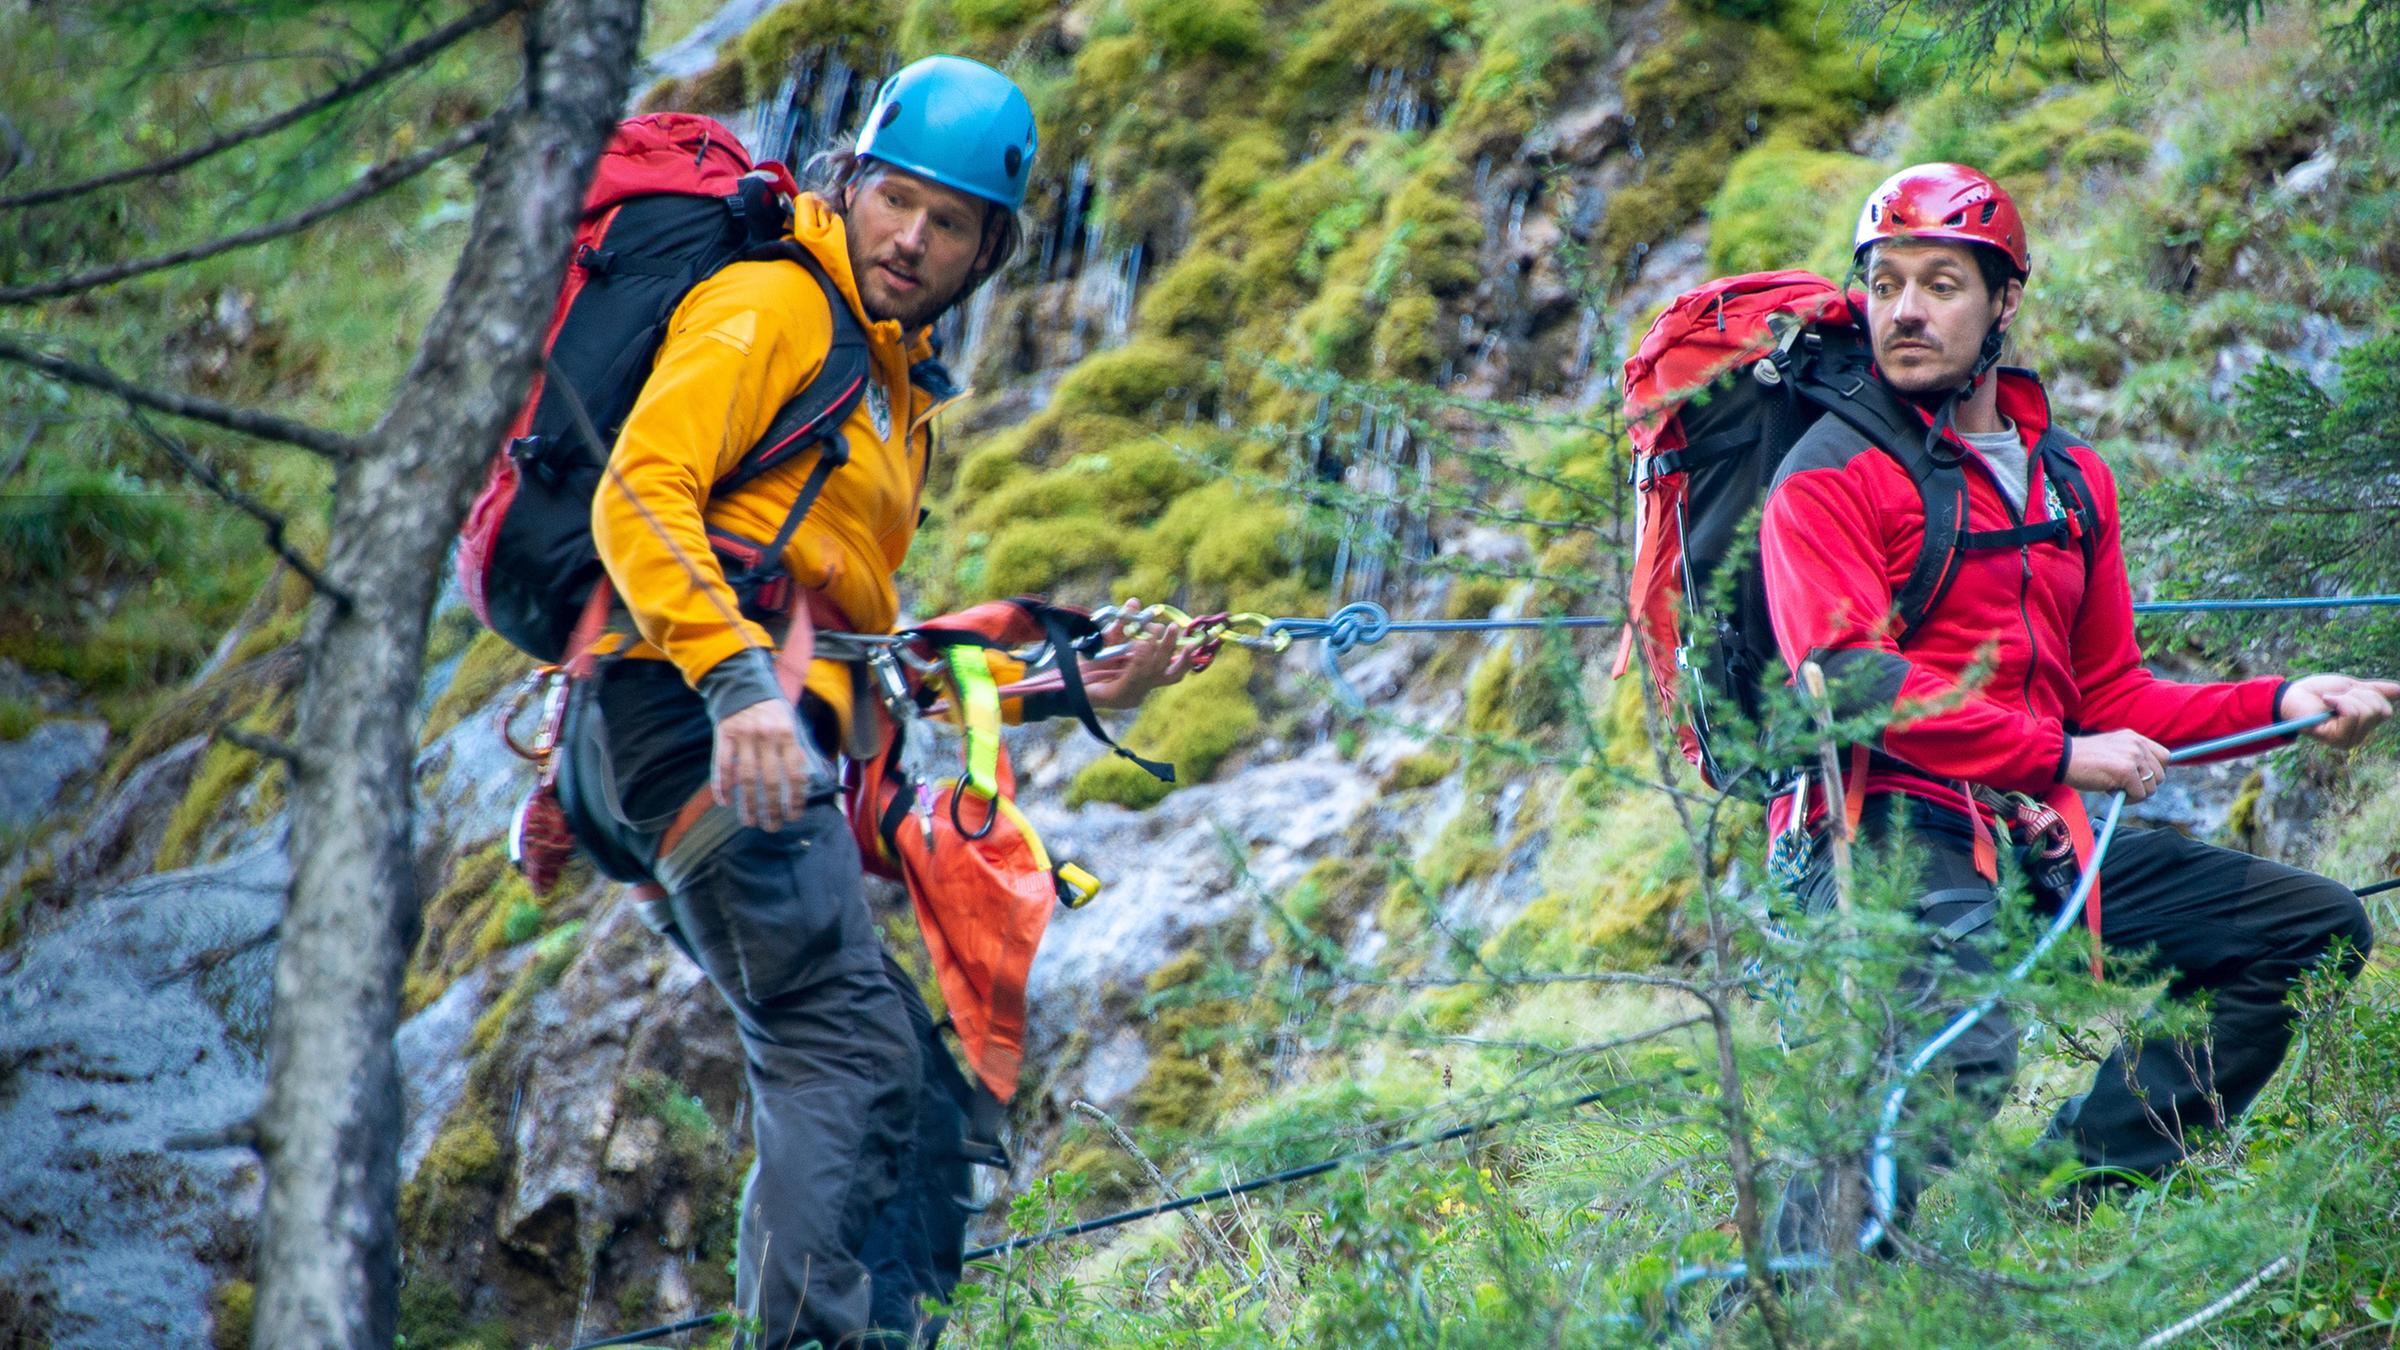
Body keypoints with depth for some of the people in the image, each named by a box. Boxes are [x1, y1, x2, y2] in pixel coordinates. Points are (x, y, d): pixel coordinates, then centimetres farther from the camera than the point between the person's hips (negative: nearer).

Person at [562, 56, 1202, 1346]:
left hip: (777, 746, 10)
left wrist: (1069, 684, 23)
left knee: (923, 1096, 8)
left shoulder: (898, 392, 29)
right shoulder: (769, 308, 1)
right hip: (695, 715, -10)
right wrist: (737, 678, -28)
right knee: (851, 1048, -23)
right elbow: (638, 493, -15)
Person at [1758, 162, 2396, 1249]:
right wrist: (2059, 753, -19)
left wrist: (2281, 705, 6)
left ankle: (2066, 1195, 0)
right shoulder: (1831, 477, -3)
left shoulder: (2070, 478, 19)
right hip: (1890, 829, -8)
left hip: (2040, 837, 8)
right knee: (1957, 1068, -35)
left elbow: (2108, 697, 21)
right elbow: (1848, 680, -15)